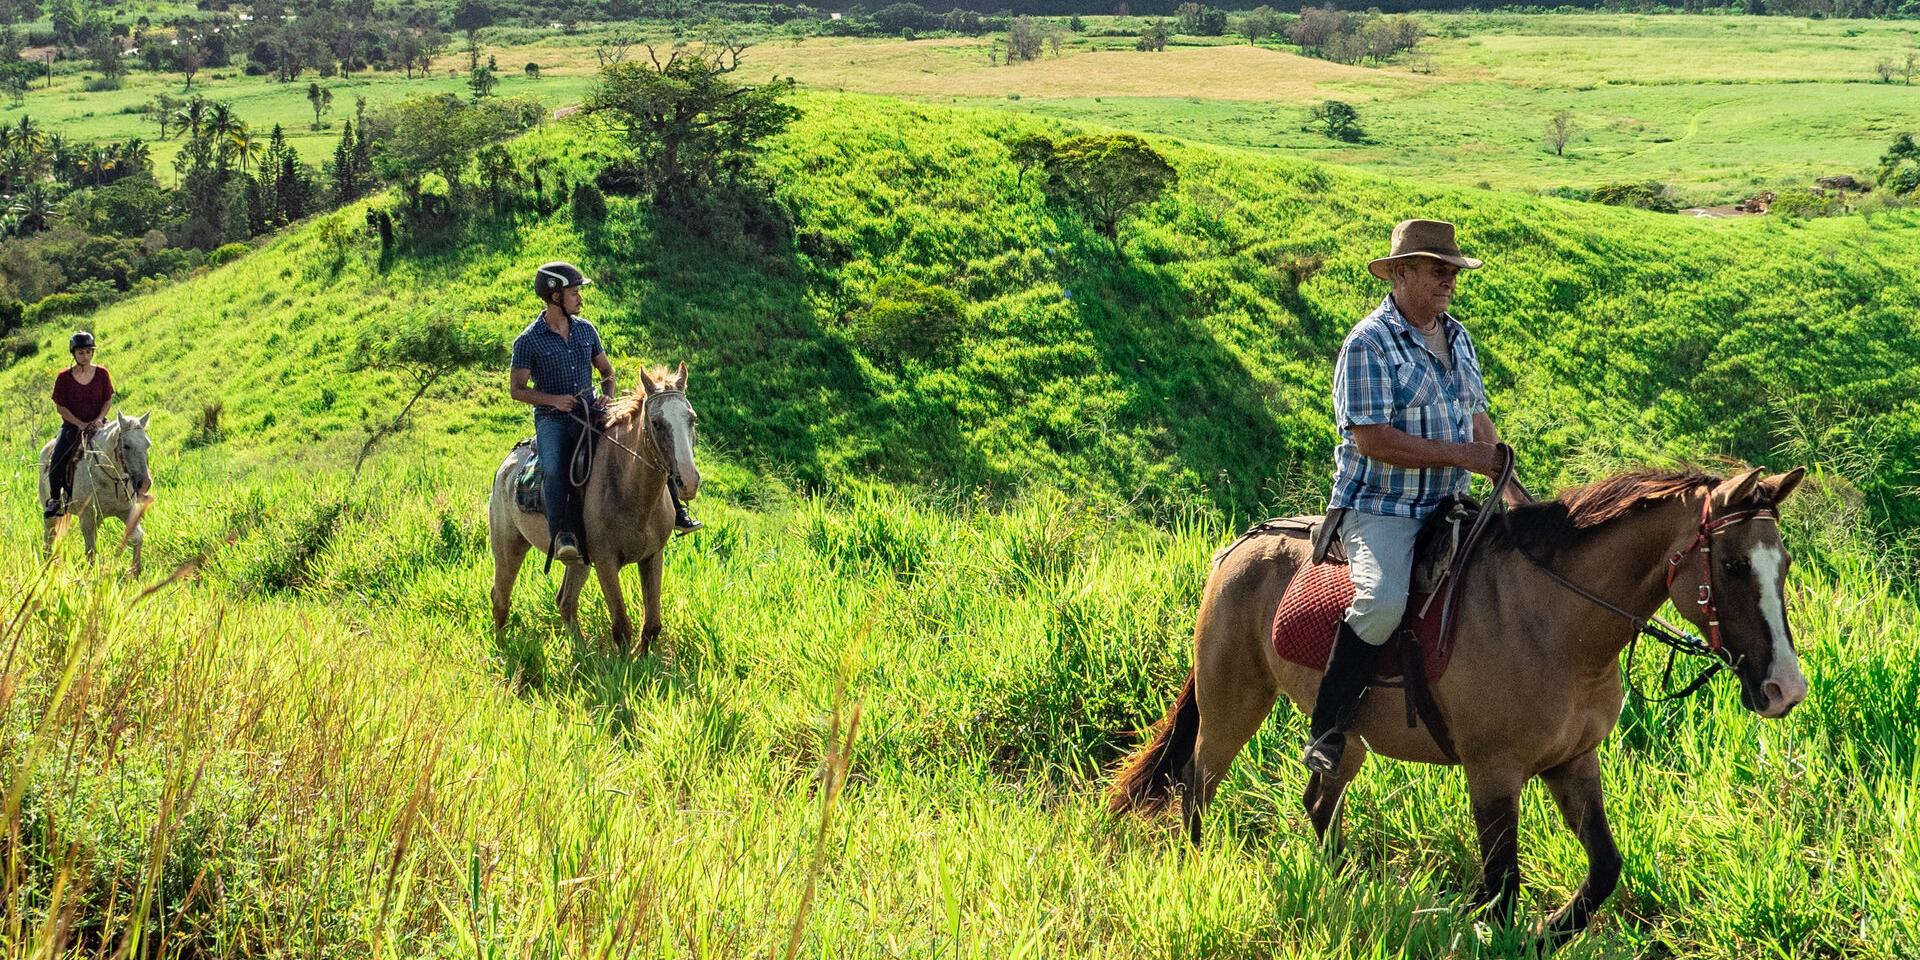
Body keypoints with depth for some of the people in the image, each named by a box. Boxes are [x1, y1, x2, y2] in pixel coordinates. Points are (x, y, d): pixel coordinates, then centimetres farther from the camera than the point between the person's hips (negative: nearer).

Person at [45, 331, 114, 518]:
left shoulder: (101, 373, 2)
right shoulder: (64, 377, -3)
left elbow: (108, 400, 6)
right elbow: (60, 406, -3)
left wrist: (99, 419, -12)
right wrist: (80, 424, -14)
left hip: (98, 424, 1)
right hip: (72, 425, -1)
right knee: (57, 459, -22)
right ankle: (55, 499, -8)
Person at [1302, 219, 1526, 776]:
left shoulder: (1457, 337, 15)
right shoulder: (1370, 343, -12)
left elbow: (1478, 418, 21)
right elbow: (1371, 439, -20)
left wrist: (1510, 486, 6)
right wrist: (1461, 454, -18)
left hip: (1447, 506, 8)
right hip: (1379, 508, -8)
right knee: (1382, 601, -32)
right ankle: (1325, 731, -20)